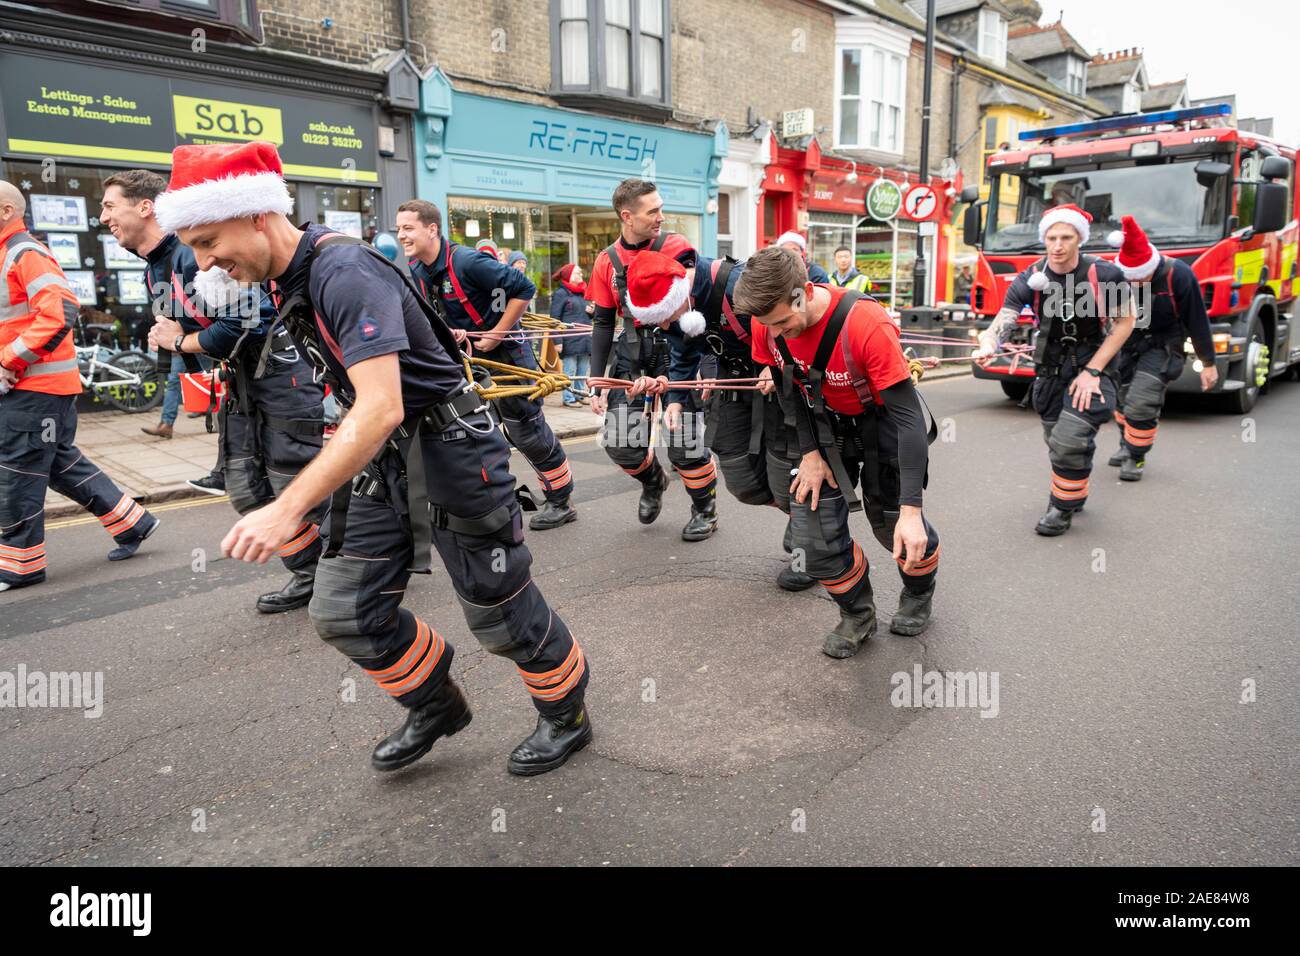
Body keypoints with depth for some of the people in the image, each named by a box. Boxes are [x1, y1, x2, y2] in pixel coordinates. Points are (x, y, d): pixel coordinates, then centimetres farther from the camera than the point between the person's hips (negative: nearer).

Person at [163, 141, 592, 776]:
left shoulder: (346, 273, -24)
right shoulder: (289, 279, 6)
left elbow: (381, 409, -34)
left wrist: (287, 508, -37)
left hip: (449, 452, -9)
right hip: (381, 458, 9)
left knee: (499, 611, 4)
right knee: (344, 613, 8)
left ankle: (566, 716, 30)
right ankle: (435, 706, 32)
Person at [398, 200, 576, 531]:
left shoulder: (467, 262, -24)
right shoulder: (416, 271, 0)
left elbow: (524, 289, -22)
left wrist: (496, 335, -19)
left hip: (505, 354, -7)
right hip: (465, 356, 8)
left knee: (528, 430, 0)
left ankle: (561, 502, 16)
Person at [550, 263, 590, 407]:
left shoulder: (582, 293, 19)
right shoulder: (560, 293, -4)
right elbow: (554, 319, -9)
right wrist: (557, 341, -15)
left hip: (584, 339, 7)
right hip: (570, 340, -7)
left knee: (584, 371, 9)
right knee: (570, 371, -4)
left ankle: (580, 394, 20)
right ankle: (569, 399, 3)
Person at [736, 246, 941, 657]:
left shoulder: (867, 324, -36)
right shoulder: (768, 323, -20)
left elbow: (908, 415, -33)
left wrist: (911, 509, -36)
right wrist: (810, 453, -8)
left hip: (881, 422, -4)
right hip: (824, 425, 4)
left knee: (892, 522, 1)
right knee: (812, 533, -6)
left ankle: (919, 592, 36)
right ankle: (857, 615, 19)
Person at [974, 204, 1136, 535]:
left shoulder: (1105, 275, -17)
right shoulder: (1029, 280, -11)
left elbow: (1124, 323, -8)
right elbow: (1001, 323, -21)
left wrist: (1092, 371, -16)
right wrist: (987, 347, -45)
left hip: (1094, 365, -4)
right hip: (1051, 369, 4)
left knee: (1069, 440, -18)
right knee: (1058, 443, 16)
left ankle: (1063, 507, 5)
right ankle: (1076, 495, 44)